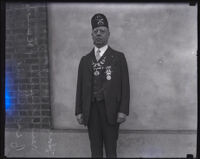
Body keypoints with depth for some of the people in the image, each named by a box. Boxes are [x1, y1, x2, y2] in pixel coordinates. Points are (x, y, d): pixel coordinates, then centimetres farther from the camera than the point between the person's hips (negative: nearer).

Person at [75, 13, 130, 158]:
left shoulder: (118, 57, 4)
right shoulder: (85, 60, 12)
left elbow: (125, 85, -1)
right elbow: (80, 87, 9)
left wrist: (123, 111, -9)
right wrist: (79, 111, 3)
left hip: (110, 110, -2)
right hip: (91, 110, 3)